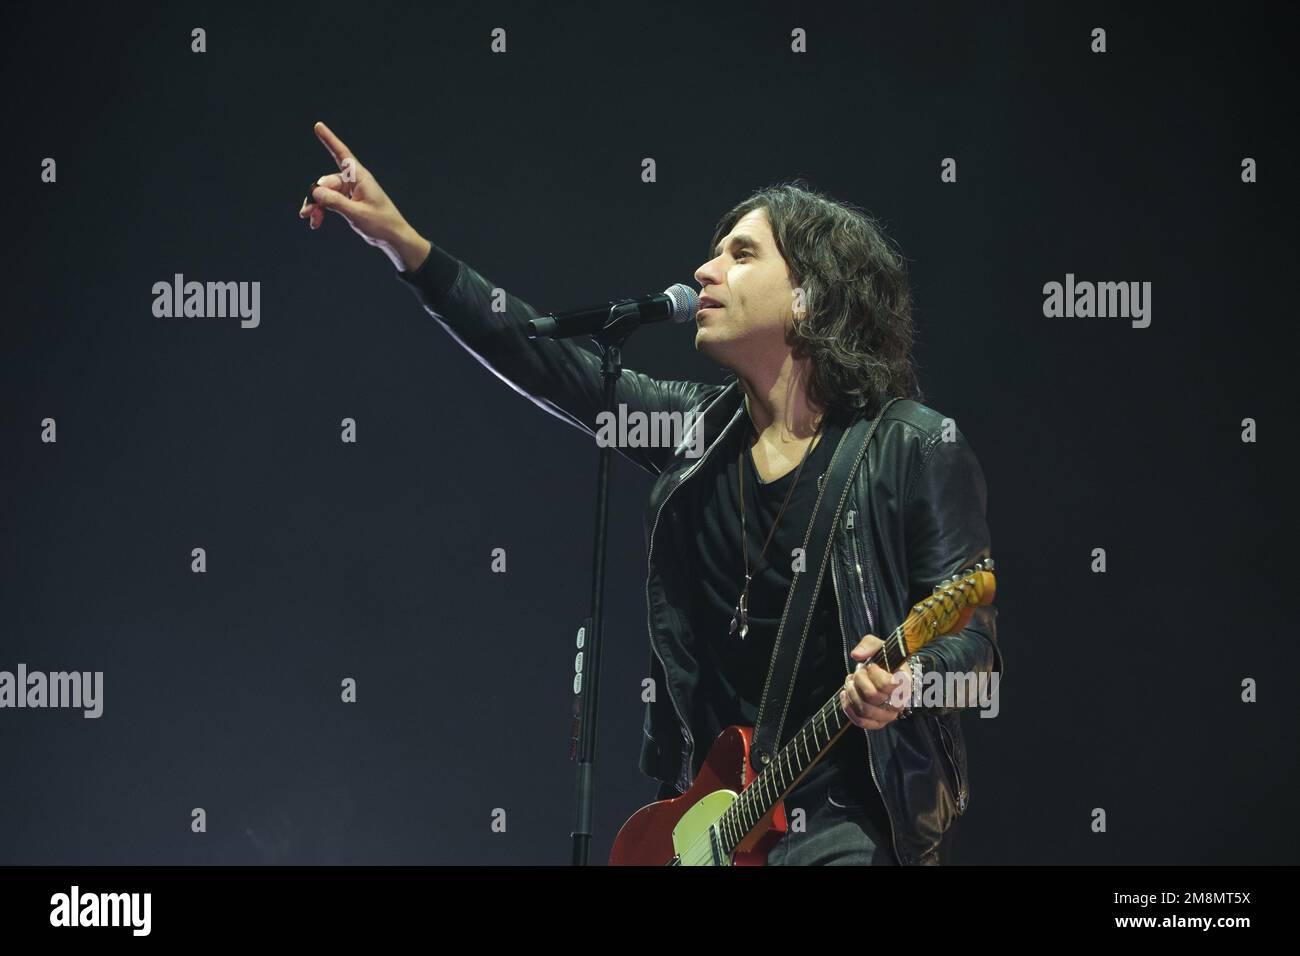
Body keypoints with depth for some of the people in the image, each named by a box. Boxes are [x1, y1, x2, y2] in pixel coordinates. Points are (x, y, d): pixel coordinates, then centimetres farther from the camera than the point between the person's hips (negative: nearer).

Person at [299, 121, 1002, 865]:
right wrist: (404, 243, 4)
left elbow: (975, 633, -10)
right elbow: (547, 361, 8)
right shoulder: (697, 428, 8)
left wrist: (905, 681, -32)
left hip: (849, 815, -5)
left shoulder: (916, 448, -9)